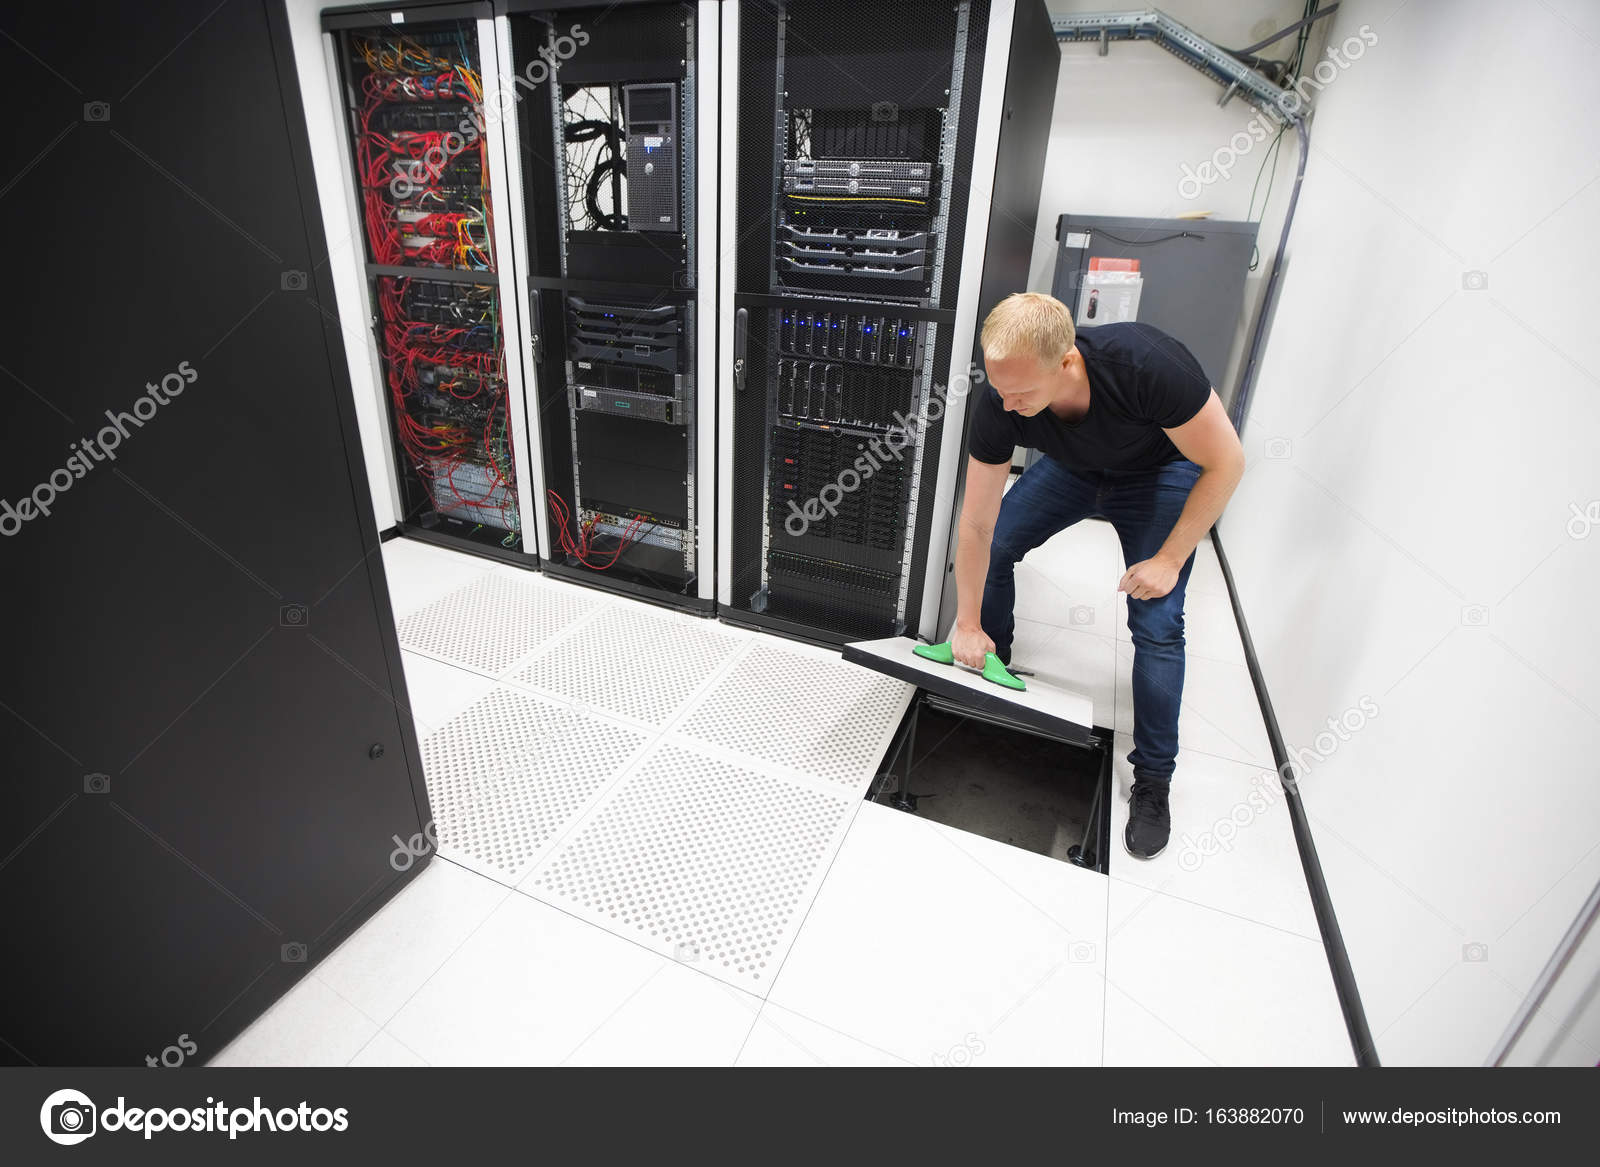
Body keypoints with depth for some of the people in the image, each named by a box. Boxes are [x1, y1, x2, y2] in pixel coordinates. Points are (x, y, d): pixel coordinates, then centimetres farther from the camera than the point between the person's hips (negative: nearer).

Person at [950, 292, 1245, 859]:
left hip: (1161, 471, -3)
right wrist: (968, 624, -15)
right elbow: (977, 525, -21)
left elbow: (1225, 462, -25)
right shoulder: (997, 404, -30)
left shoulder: (1148, 365, -42)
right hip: (1074, 466, 4)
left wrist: (1168, 560, -24)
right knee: (994, 546, -8)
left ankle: (1152, 780, 4)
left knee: (1157, 625, -14)